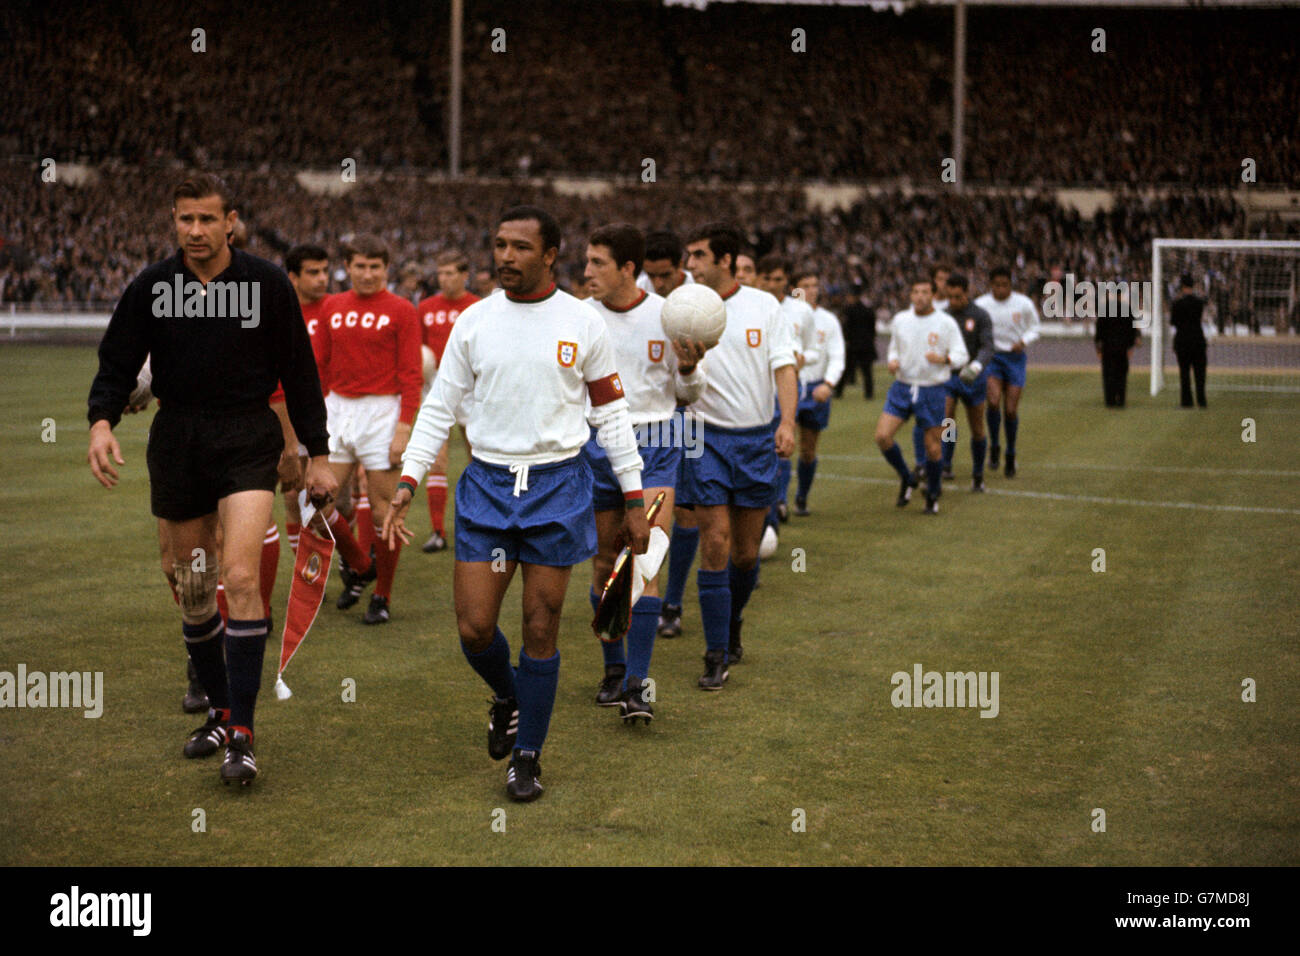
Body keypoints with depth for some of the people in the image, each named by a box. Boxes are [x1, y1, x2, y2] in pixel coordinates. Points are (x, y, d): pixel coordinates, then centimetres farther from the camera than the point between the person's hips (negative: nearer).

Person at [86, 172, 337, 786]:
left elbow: (299, 371, 5)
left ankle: (241, 733, -13)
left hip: (247, 440, -3)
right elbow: (117, 363, 6)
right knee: (193, 588, 8)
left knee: (240, 577, -17)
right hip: (175, 442, 3)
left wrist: (318, 453, 4)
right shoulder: (150, 287, 3)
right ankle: (219, 712, 26)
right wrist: (101, 421, -14)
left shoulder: (266, 284, -1)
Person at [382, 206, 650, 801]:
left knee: (540, 631, 2)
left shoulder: (583, 323, -1)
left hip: (558, 485, -1)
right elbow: (439, 406, 8)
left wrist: (634, 499, 4)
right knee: (474, 628, -3)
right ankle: (507, 697, 30)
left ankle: (527, 756, 17)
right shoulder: (474, 322, 2)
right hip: (486, 484, 2)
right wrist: (407, 483, -1)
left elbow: (610, 412, 5)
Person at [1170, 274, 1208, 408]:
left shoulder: (1178, 303, -11)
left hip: (1182, 339, -3)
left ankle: (1187, 400, 1)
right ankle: (1201, 400, 5)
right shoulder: (1200, 302, 0)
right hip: (1198, 338, 3)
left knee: (1184, 371, 4)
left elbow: (1172, 322, -7)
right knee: (1199, 371, 8)